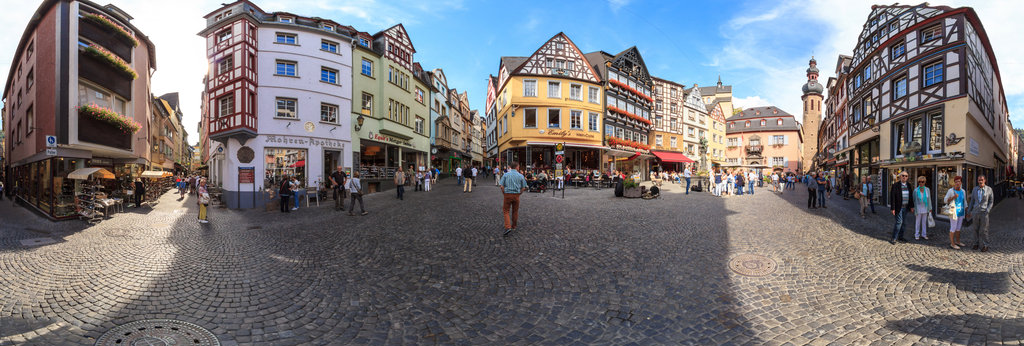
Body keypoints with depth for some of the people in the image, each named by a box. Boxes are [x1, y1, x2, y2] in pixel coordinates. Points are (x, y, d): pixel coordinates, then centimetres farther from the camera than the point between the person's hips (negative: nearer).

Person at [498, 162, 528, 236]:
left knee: (506, 211, 3)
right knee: (515, 211, 16)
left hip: (507, 194, -1)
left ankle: (508, 227, -13)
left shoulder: (505, 175, -2)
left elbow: (501, 186, -8)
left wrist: (504, 194, 4)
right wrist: (519, 194, 13)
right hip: (516, 195, 1)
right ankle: (513, 226, 28)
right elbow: (523, 188, 1)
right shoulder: (520, 176, 1)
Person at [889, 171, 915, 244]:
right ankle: (894, 238, -2)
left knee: (903, 222, 10)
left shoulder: (908, 185, 7)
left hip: (905, 207, 6)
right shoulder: (895, 185, -11)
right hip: (898, 207, -6)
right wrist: (893, 208, -15)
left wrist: (911, 206, 10)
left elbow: (911, 196, 14)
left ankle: (900, 237, 19)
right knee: (899, 222, -9)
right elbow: (892, 197, -12)